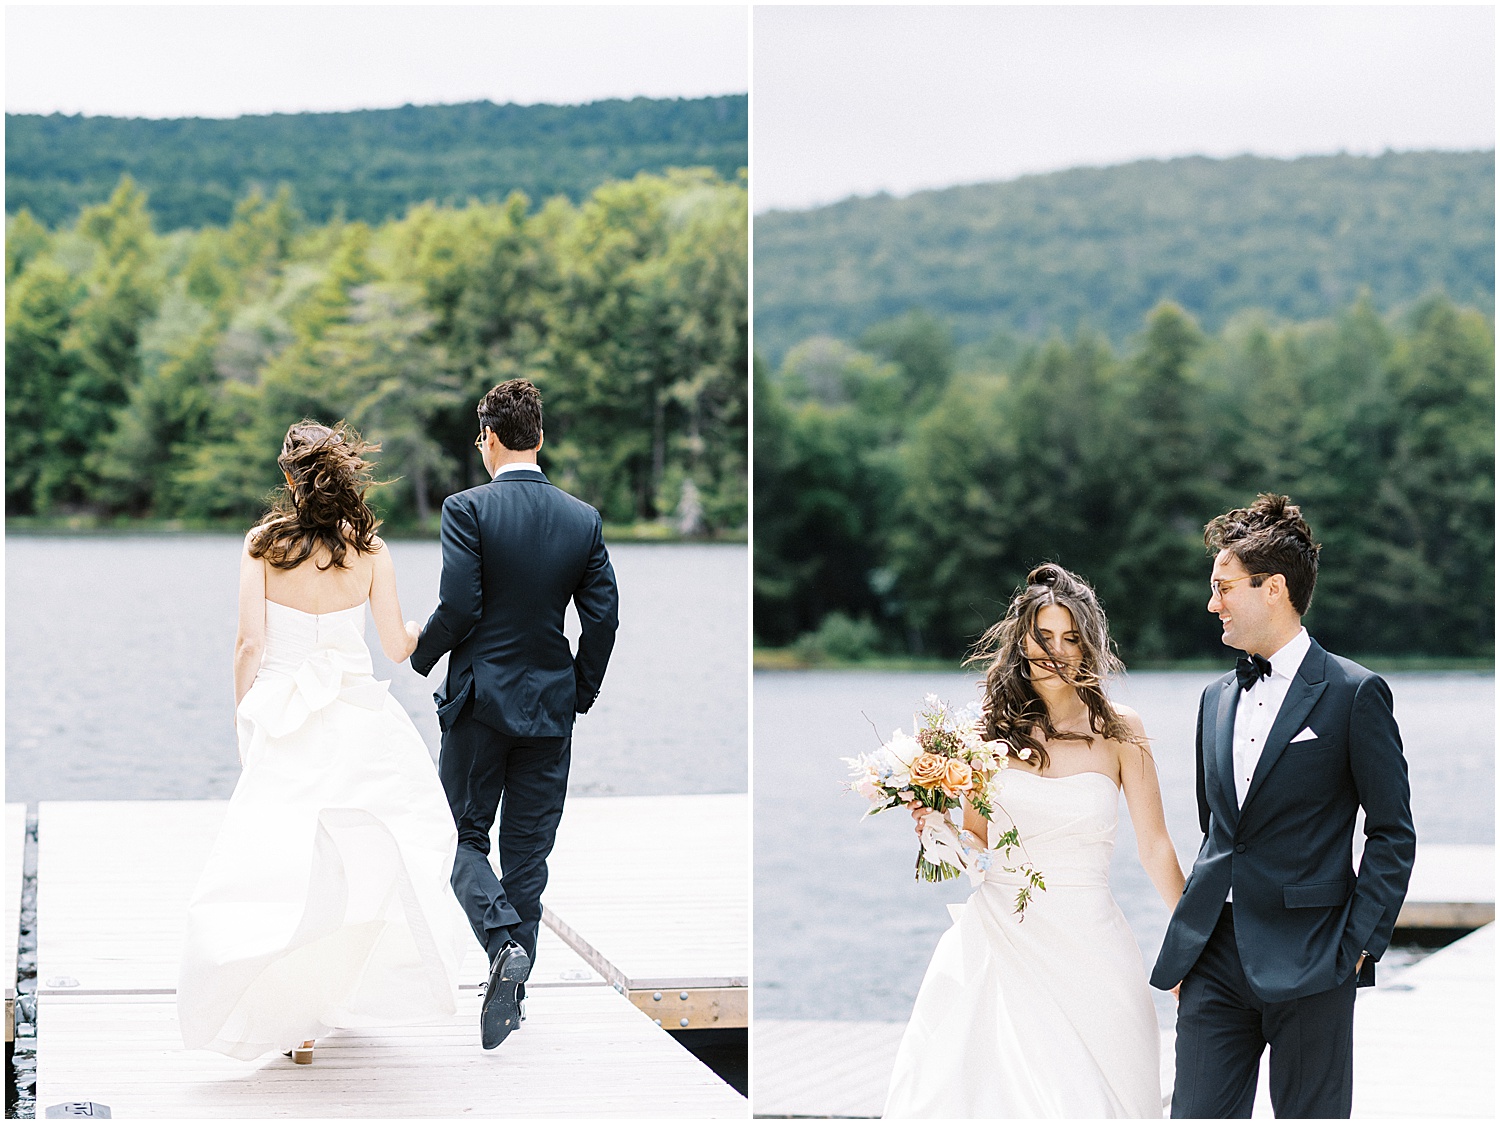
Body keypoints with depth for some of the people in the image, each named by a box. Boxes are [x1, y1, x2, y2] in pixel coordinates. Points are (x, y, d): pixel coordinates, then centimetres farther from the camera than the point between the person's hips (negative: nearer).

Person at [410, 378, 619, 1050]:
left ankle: (504, 943, -17)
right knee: (529, 848, 11)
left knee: (465, 834, 9)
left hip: (479, 699, -3)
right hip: (551, 705, 4)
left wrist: (421, 654, 3)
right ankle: (512, 992, 16)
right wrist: (582, 693, 13)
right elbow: (603, 616, 0)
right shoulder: (584, 519, 1)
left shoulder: (467, 510, -12)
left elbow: (459, 607, -17)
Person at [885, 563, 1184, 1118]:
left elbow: (1155, 847, 4)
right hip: (999, 938, 1)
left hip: (1089, 942, -1)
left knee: (1086, 1097, 1)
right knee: (986, 1091, -1)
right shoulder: (993, 729, 3)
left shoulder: (1119, 730, 0)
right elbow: (975, 840, 11)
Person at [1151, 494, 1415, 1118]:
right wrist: (1189, 953, 14)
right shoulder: (1216, 698, 15)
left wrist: (1359, 946, -10)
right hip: (1215, 960, 5)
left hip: (1308, 965, -5)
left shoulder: (1354, 693, -5)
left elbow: (1393, 834, -4)